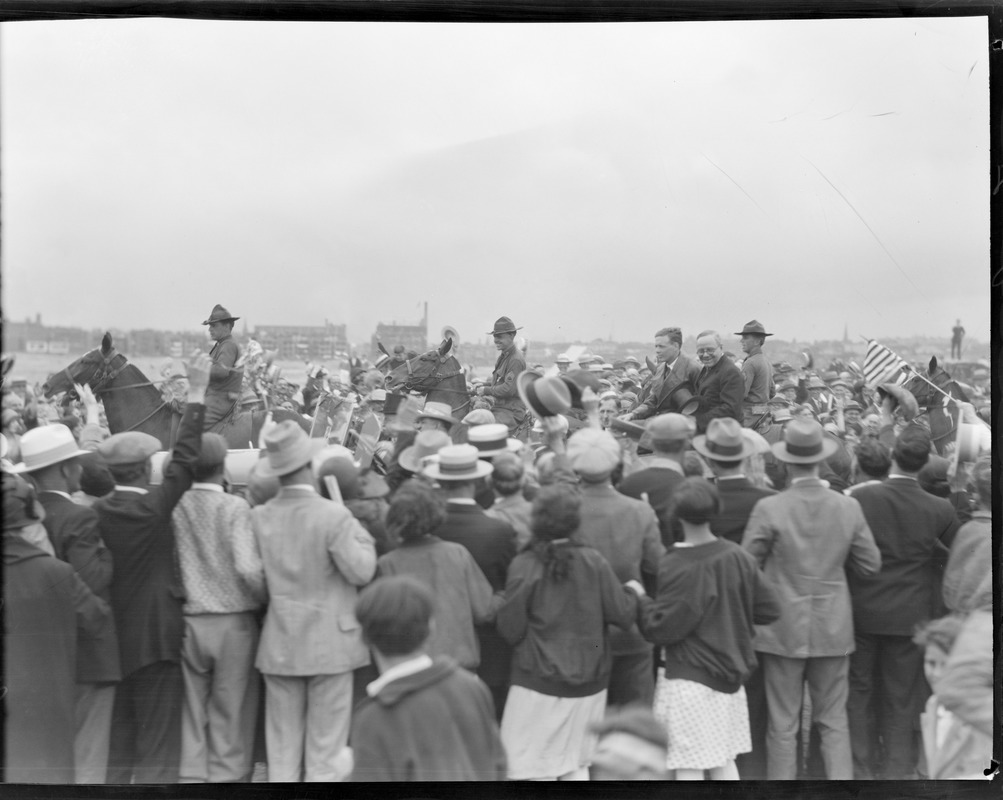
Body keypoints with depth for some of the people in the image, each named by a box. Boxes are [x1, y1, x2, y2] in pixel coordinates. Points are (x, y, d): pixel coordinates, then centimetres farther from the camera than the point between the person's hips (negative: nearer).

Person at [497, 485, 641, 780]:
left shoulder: (524, 566, -12)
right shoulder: (593, 562, -5)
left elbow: (511, 630, -10)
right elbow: (623, 614, -4)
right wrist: (633, 592, 16)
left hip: (539, 683, -3)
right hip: (589, 683, 4)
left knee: (535, 769, 4)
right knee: (575, 765, 18)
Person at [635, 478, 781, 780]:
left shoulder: (676, 567, -19)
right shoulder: (738, 557, -3)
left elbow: (662, 628, -16)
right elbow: (770, 608, 3)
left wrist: (642, 600, 0)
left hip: (688, 679, -6)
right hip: (730, 675, 6)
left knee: (688, 766, 1)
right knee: (724, 761, 17)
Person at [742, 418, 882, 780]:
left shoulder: (769, 509, -15)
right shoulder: (849, 508, -6)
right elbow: (871, 564, 2)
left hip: (784, 630, -2)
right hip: (834, 629, 2)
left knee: (782, 725, 7)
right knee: (834, 722, 13)